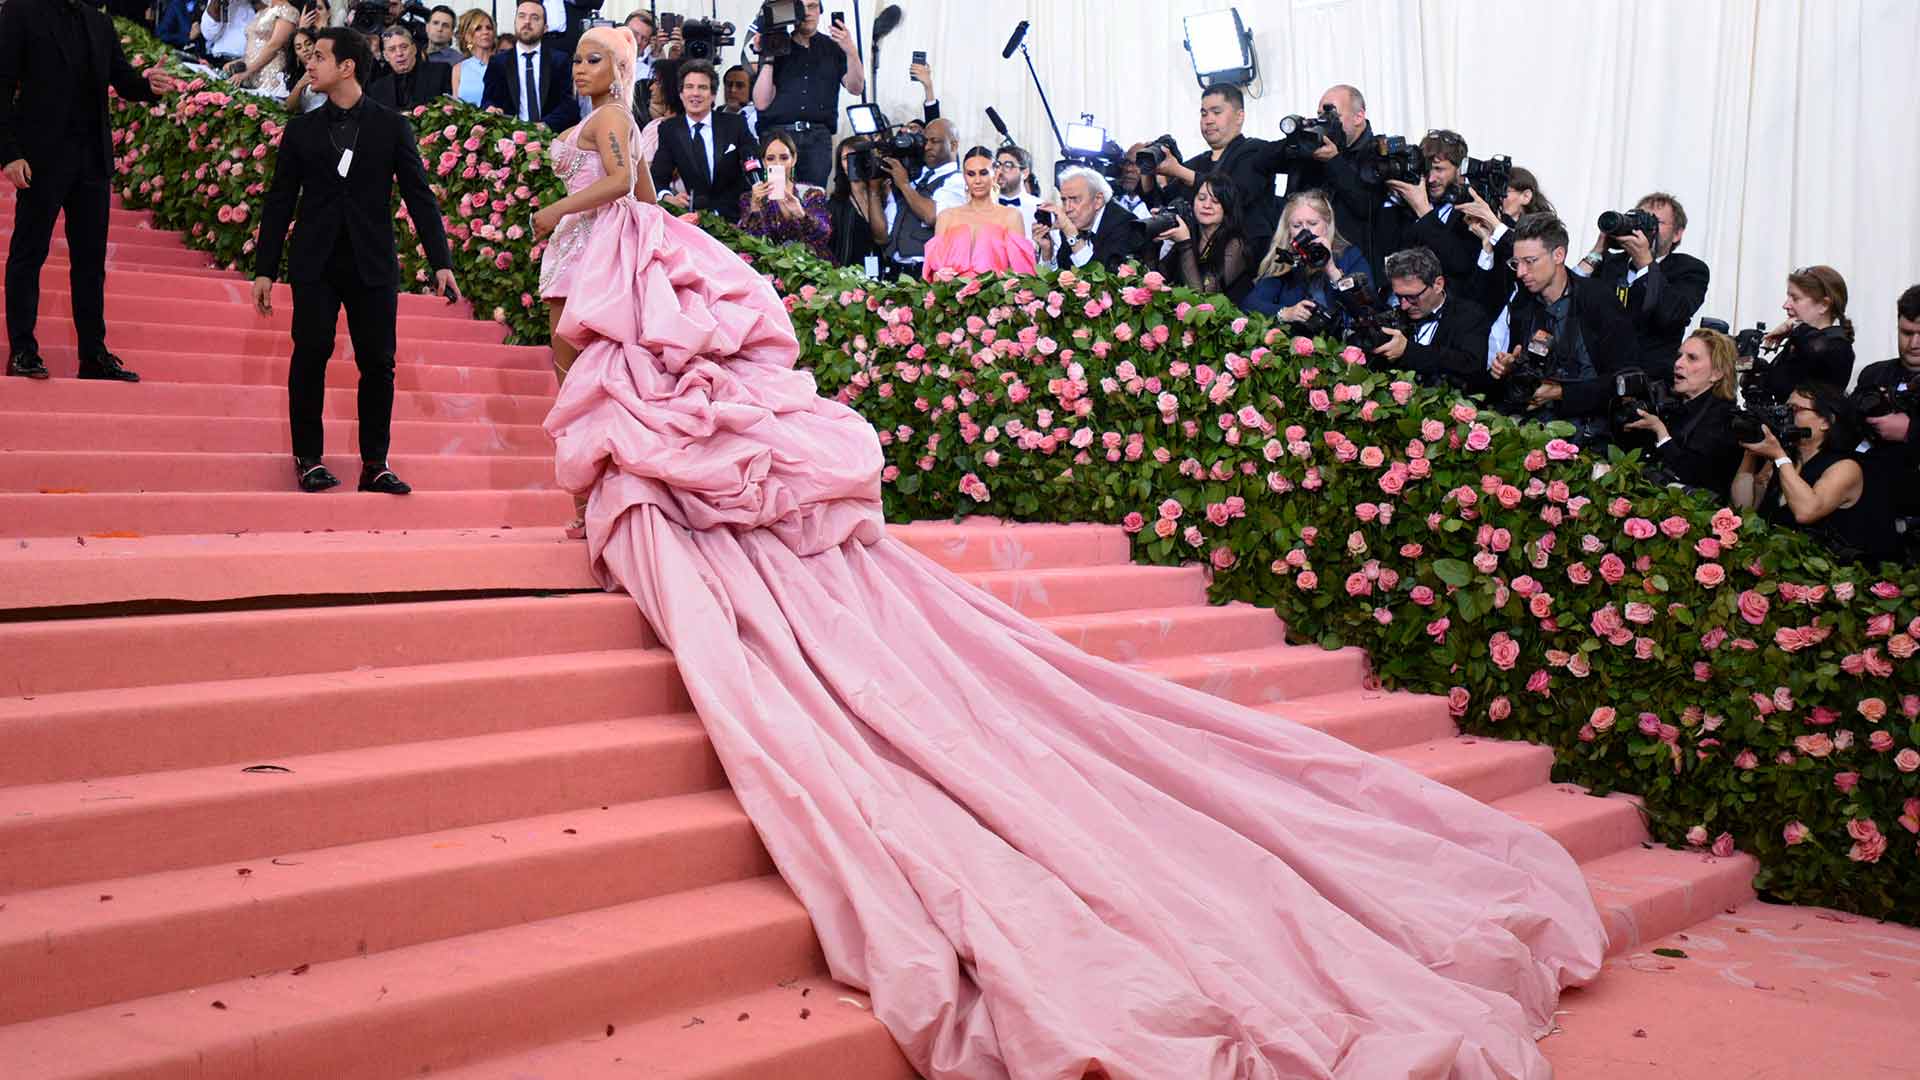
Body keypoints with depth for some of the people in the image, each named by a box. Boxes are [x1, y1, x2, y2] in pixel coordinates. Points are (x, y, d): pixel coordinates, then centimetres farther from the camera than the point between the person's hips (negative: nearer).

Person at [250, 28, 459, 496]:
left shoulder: (392, 126, 5)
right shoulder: (301, 130, 9)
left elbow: (419, 195, 2)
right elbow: (279, 203, 10)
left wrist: (441, 263, -6)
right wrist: (264, 269, 6)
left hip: (373, 264, -1)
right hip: (315, 264, 1)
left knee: (378, 364, 0)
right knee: (310, 356, -5)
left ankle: (374, 464, 8)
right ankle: (308, 459, 6)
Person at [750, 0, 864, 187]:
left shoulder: (833, 47, 15)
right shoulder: (777, 48, 12)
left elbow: (855, 87, 1)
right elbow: (761, 103, 5)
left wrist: (851, 51, -14)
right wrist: (767, 60, -3)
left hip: (818, 137, 0)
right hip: (777, 134, 0)